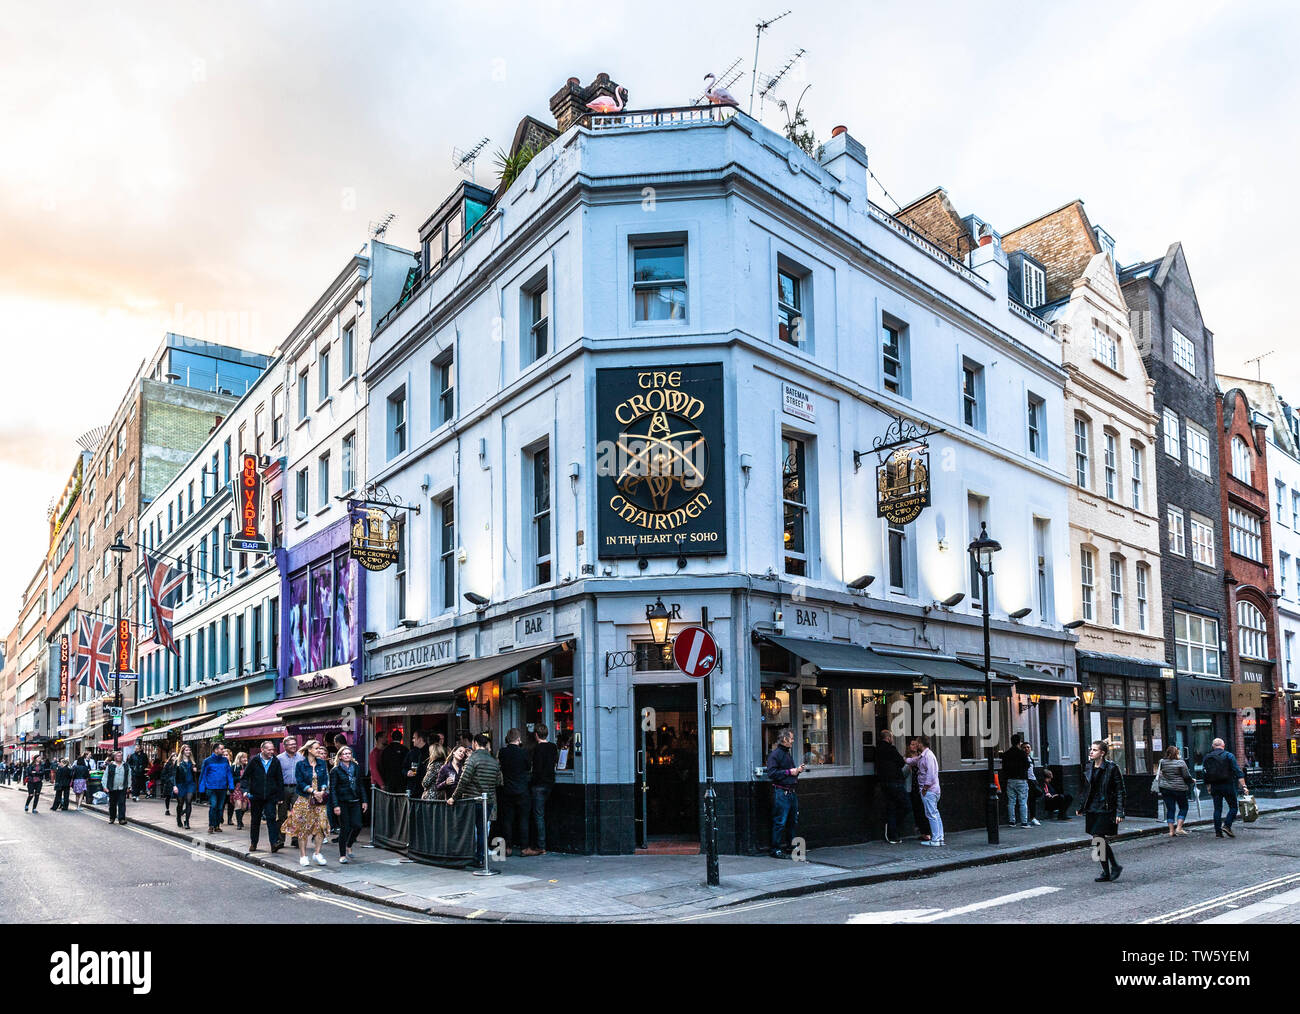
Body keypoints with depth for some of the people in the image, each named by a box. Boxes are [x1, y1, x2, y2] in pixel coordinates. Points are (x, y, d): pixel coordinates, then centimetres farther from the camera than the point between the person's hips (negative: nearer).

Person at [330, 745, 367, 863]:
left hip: (355, 802, 4)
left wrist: (364, 801, 9)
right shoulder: (336, 770, -3)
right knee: (345, 828, -2)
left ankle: (348, 846, 23)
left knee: (357, 826, -4)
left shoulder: (356, 768, 10)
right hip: (343, 802, -4)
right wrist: (336, 805, -13)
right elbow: (333, 788, -5)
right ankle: (342, 855, 10)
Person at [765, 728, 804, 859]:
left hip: (792, 792, 9)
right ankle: (776, 849, 0)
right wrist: (789, 772, -16)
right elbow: (772, 773, -18)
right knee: (780, 822, -6)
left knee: (793, 821, 13)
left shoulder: (788, 754, 19)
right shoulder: (775, 754, -10)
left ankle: (791, 846, 23)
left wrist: (798, 770, 12)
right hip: (781, 793, -9)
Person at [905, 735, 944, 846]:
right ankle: (940, 838, 12)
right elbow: (912, 761, 32)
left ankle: (935, 840, -6)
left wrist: (925, 788, -17)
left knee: (931, 814, -7)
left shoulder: (928, 755, -15)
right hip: (931, 790, 10)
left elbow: (930, 773, -20)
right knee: (935, 813, 10)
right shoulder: (922, 756, 16)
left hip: (929, 790, -10)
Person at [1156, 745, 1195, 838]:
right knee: (1183, 807, 11)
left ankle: (1171, 831, 6)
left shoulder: (1162, 762, 4)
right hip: (1179, 788, -4)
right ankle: (1179, 828, 1)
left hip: (1165, 788, 4)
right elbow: (1186, 776, -5)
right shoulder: (1180, 763, -10)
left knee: (1170, 809, 8)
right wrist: (1193, 781, 14)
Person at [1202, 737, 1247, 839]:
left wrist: (1209, 788, 18)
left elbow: (1205, 774, 10)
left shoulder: (1206, 757, 7)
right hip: (1227, 785, -4)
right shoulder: (1228, 755, -4)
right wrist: (1243, 786, -11)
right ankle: (1227, 825, -9)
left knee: (1217, 808, 8)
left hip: (1214, 787, 4)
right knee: (1233, 807, 7)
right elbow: (1238, 771, -10)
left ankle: (1218, 831, 6)